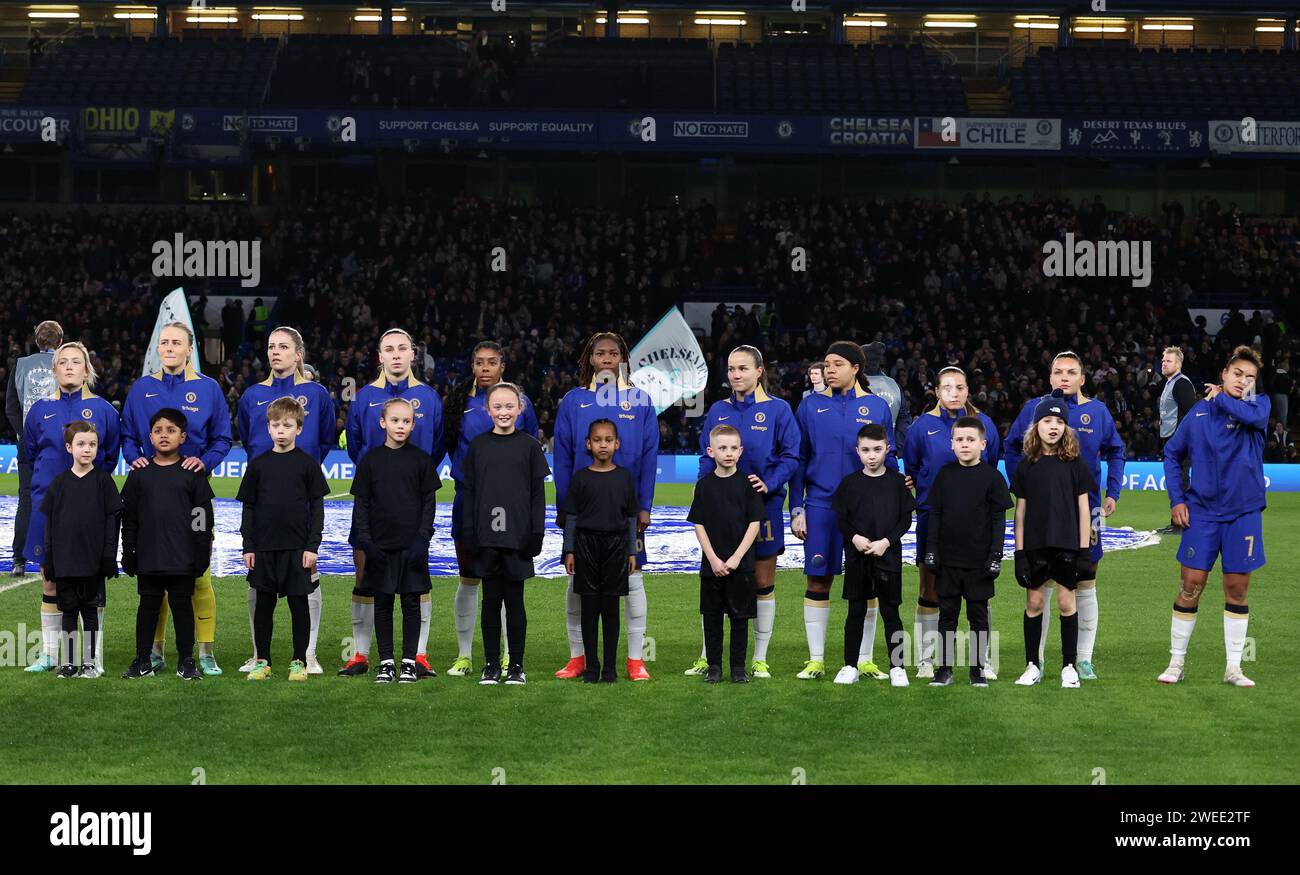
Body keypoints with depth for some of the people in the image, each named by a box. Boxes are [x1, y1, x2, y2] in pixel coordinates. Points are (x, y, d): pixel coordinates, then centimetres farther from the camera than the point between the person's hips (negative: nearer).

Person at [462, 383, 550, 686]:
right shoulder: (478, 446, 6)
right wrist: (470, 534, -1)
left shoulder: (529, 445, 2)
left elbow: (538, 494, 2)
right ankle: (491, 664, 14)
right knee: (491, 600, 6)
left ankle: (516, 666, 11)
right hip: (486, 537, 1)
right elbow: (469, 493, 6)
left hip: (517, 536, -1)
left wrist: (536, 534, -5)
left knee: (515, 600, 3)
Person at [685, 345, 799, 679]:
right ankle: (707, 657, 11)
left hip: (762, 505, -2)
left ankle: (760, 660, 13)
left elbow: (791, 456, -4)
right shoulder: (718, 410, 8)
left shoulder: (778, 409, -2)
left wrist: (769, 484, -18)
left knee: (763, 583, 5)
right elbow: (706, 457, 9)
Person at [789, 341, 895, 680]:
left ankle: (865, 659, 13)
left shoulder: (877, 407, 5)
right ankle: (816, 659, 9)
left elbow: (889, 458, 10)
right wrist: (797, 509, 1)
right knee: (818, 580, 1)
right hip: (821, 506, 0)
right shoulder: (811, 405, 5)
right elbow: (799, 460, 6)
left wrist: (884, 456, -13)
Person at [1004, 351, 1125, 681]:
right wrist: (1020, 489, 3)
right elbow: (1012, 449, 10)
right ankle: (1036, 660, 13)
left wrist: (1112, 493, 7)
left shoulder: (1097, 411, 3)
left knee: (1085, 589, 7)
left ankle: (1084, 660, 15)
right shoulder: (1034, 408, 0)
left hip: (1085, 510, 1)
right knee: (1040, 589, 4)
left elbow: (1116, 451, 15)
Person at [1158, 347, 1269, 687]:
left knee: (1237, 588, 5)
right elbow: (1172, 454, 12)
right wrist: (1176, 499, 3)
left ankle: (1233, 668, 14)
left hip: (1244, 512, 0)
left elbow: (1254, 416, -25)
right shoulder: (1199, 412, 3)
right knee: (1191, 586, 0)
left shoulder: (1259, 404, 1)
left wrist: (1220, 398, -9)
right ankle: (1176, 663, 10)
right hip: (1202, 510, 0)